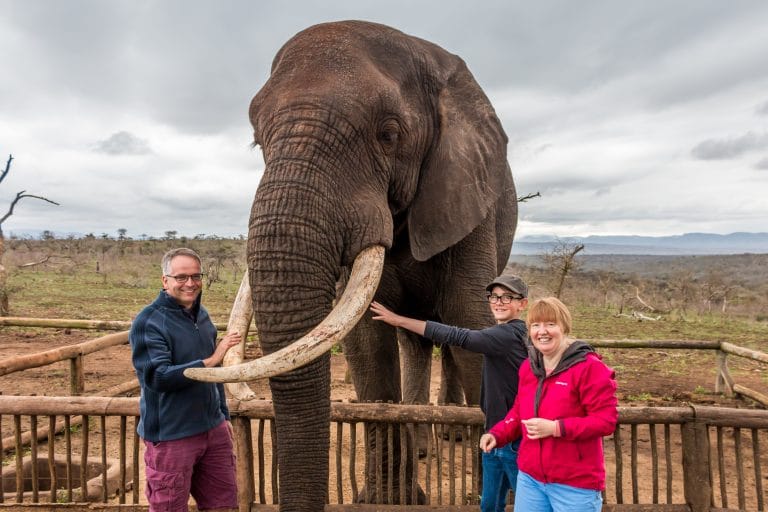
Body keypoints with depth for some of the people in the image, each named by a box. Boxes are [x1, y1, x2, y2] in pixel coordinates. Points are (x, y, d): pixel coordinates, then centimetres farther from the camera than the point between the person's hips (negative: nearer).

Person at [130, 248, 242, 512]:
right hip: (171, 436, -7)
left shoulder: (202, 315, 10)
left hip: (213, 430, 7)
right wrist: (209, 361, -26)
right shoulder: (148, 322, -13)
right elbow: (158, 377, -22)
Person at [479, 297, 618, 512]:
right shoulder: (528, 367, 5)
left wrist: (555, 428, -24)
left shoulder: (589, 367, -15)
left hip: (575, 484, -6)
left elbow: (606, 420, -17)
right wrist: (497, 434, 0)